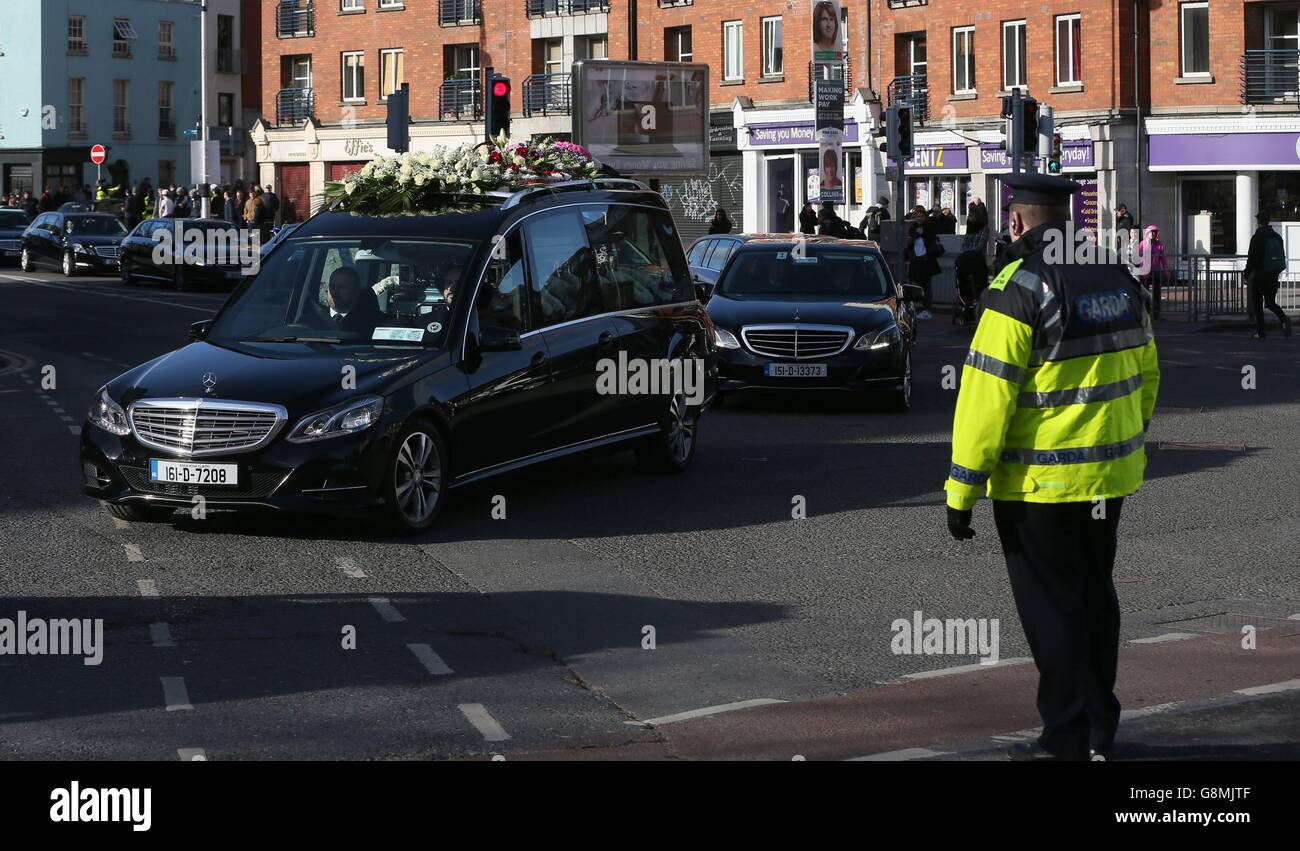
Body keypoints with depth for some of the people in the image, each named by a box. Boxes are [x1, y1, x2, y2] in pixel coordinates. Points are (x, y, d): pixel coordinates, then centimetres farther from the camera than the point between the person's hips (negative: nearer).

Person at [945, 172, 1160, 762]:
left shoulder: (1019, 288, -16)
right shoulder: (1117, 278, 8)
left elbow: (986, 395, -19)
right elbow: (1145, 373, 17)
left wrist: (961, 490, -15)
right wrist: (1131, 446, 28)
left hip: (1038, 483, -7)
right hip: (1109, 475, 7)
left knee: (1050, 608, 1)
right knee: (1094, 596, 17)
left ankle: (1067, 738, 5)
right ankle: (1100, 731, 25)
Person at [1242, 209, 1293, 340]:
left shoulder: (1257, 237, -12)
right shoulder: (1277, 237, 7)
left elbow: (1252, 258, -14)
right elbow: (1282, 257, 12)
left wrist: (1246, 274, -3)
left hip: (1259, 275, -6)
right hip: (1273, 276, 6)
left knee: (1257, 304, 4)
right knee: (1270, 302, 14)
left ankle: (1260, 333, 3)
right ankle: (1284, 319, -13)